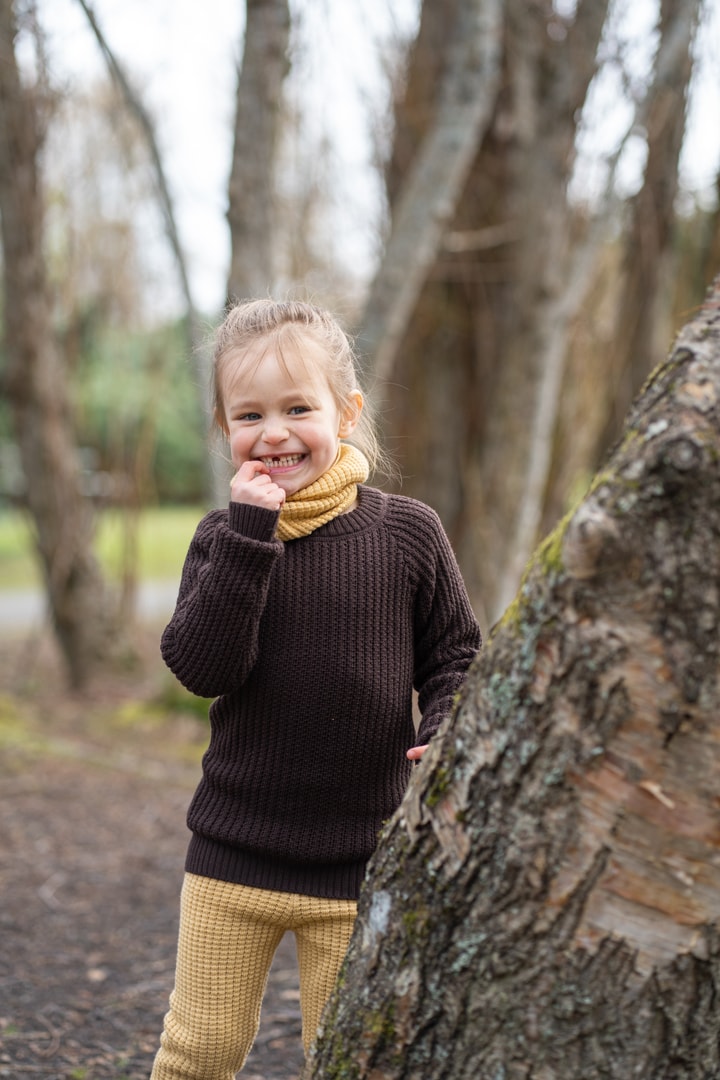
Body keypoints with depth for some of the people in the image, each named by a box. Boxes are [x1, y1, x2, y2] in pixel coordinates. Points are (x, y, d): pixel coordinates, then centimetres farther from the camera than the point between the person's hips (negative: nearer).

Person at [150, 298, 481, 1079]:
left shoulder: (406, 533, -6)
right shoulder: (224, 537, -2)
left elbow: (454, 657, 4)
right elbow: (200, 667, -16)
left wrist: (444, 736, -16)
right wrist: (248, 536, -22)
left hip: (360, 864, -1)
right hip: (232, 851, 2)